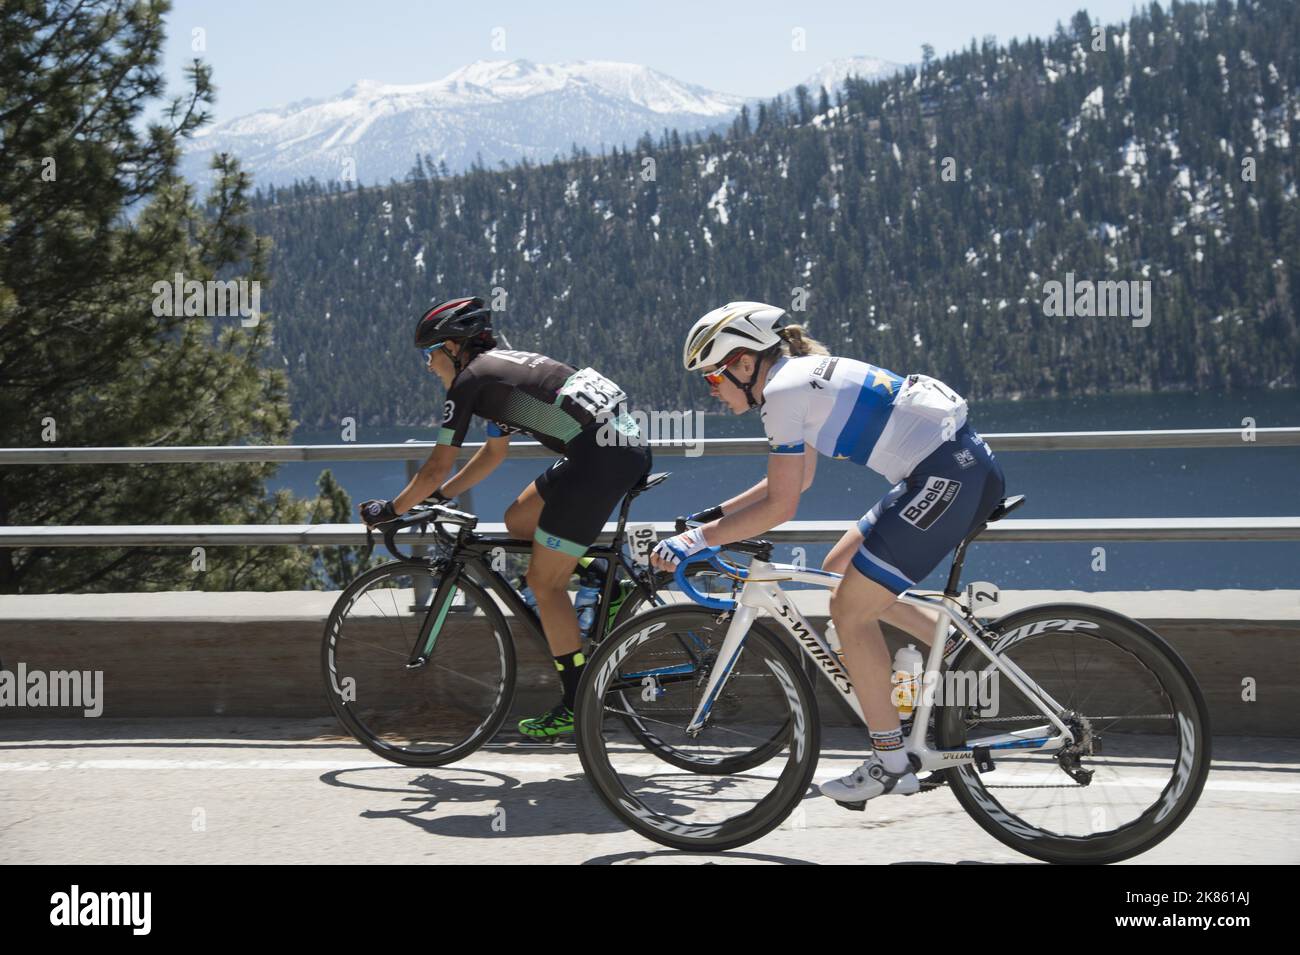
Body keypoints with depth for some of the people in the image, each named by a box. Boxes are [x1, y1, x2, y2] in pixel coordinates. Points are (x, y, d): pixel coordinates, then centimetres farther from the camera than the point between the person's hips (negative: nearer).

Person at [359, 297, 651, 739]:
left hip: (598, 457, -9)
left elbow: (437, 468, 2)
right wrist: (440, 496, 39)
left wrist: (389, 510, 15)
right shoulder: (500, 367, 26)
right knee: (518, 521, 21)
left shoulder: (469, 380, 0)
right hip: (630, 445, 9)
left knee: (544, 582, 0)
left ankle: (577, 706, 5)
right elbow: (493, 453, 37)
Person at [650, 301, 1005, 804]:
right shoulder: (802, 374, 16)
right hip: (960, 464, 10)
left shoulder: (782, 392, -12)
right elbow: (795, 480, 25)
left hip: (951, 477, -10)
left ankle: (890, 762, 4)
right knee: (838, 573, 17)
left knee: (851, 610, -4)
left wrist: (697, 539, -8)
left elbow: (779, 505, -14)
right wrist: (716, 514, 23)